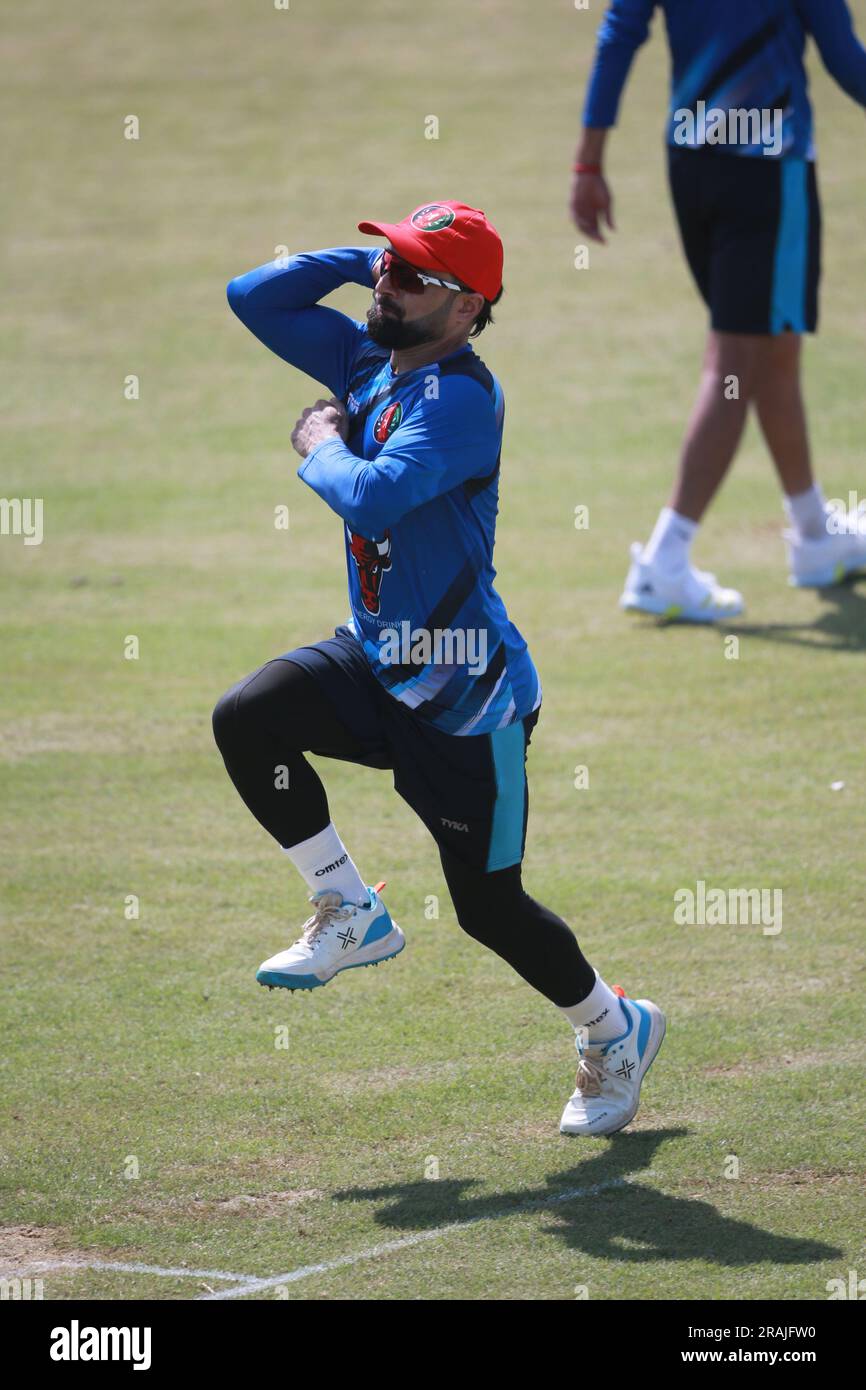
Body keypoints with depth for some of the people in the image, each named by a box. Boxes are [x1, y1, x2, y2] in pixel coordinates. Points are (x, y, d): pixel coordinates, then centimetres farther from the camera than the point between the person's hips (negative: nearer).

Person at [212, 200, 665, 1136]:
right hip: (375, 664, 8)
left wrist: (320, 447, -14)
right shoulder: (368, 361, 6)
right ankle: (350, 913, 1)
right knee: (247, 718, -17)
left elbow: (375, 500, -34)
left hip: (464, 695, -8)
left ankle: (614, 1030, 26)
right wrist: (366, 260, 2)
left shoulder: (460, 397, -20)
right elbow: (254, 298, 11)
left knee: (489, 907, -2)